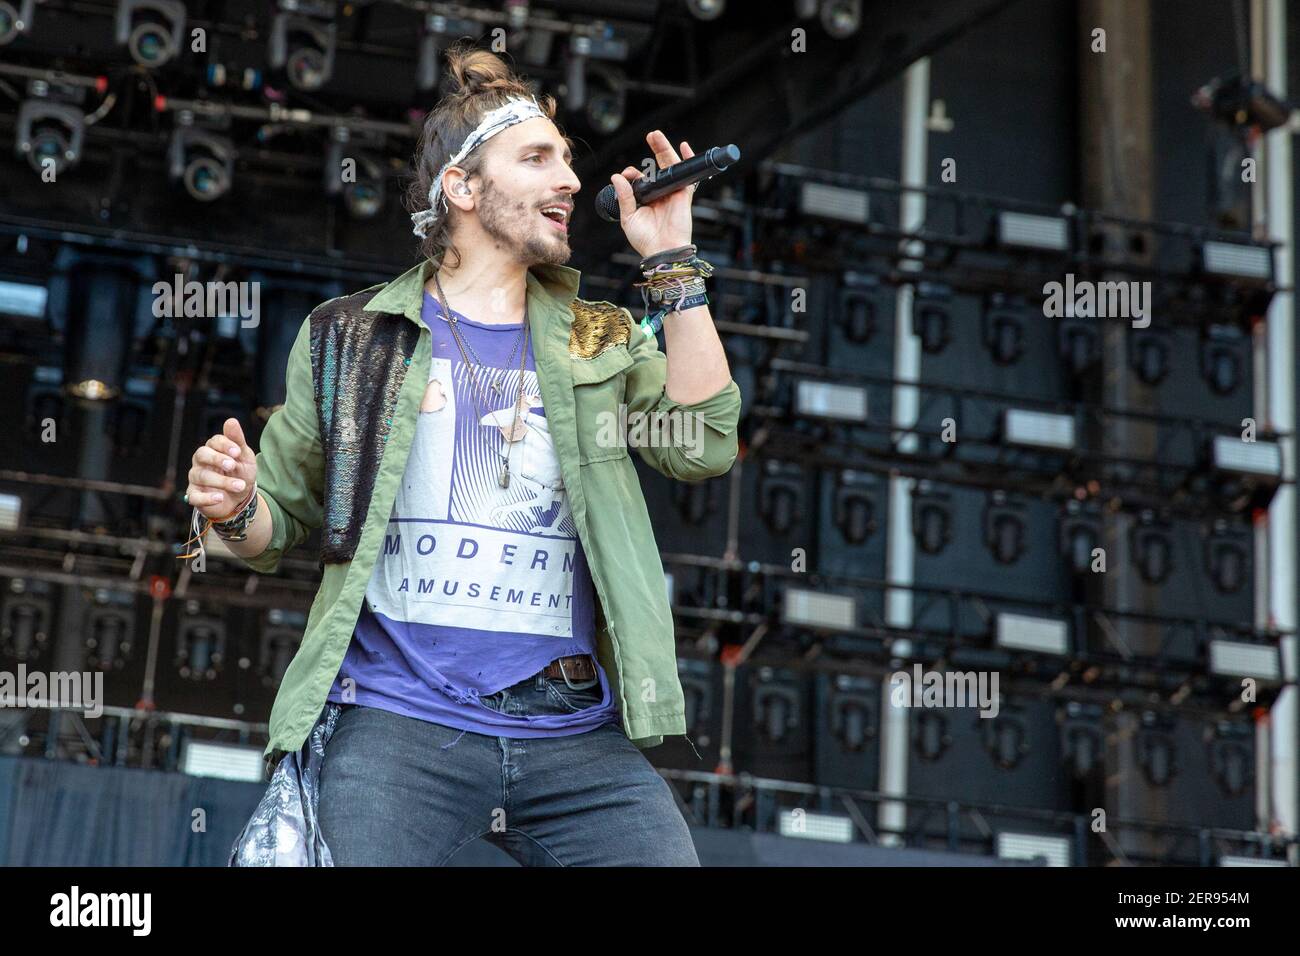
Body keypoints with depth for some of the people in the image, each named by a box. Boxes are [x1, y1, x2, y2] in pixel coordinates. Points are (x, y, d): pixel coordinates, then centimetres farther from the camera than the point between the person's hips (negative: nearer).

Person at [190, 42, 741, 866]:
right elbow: (283, 525, 15)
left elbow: (704, 449, 2)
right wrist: (235, 509, -9)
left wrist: (674, 269, 1)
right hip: (397, 721, -2)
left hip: (579, 733, 3)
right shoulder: (353, 337, 11)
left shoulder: (601, 342, 18)